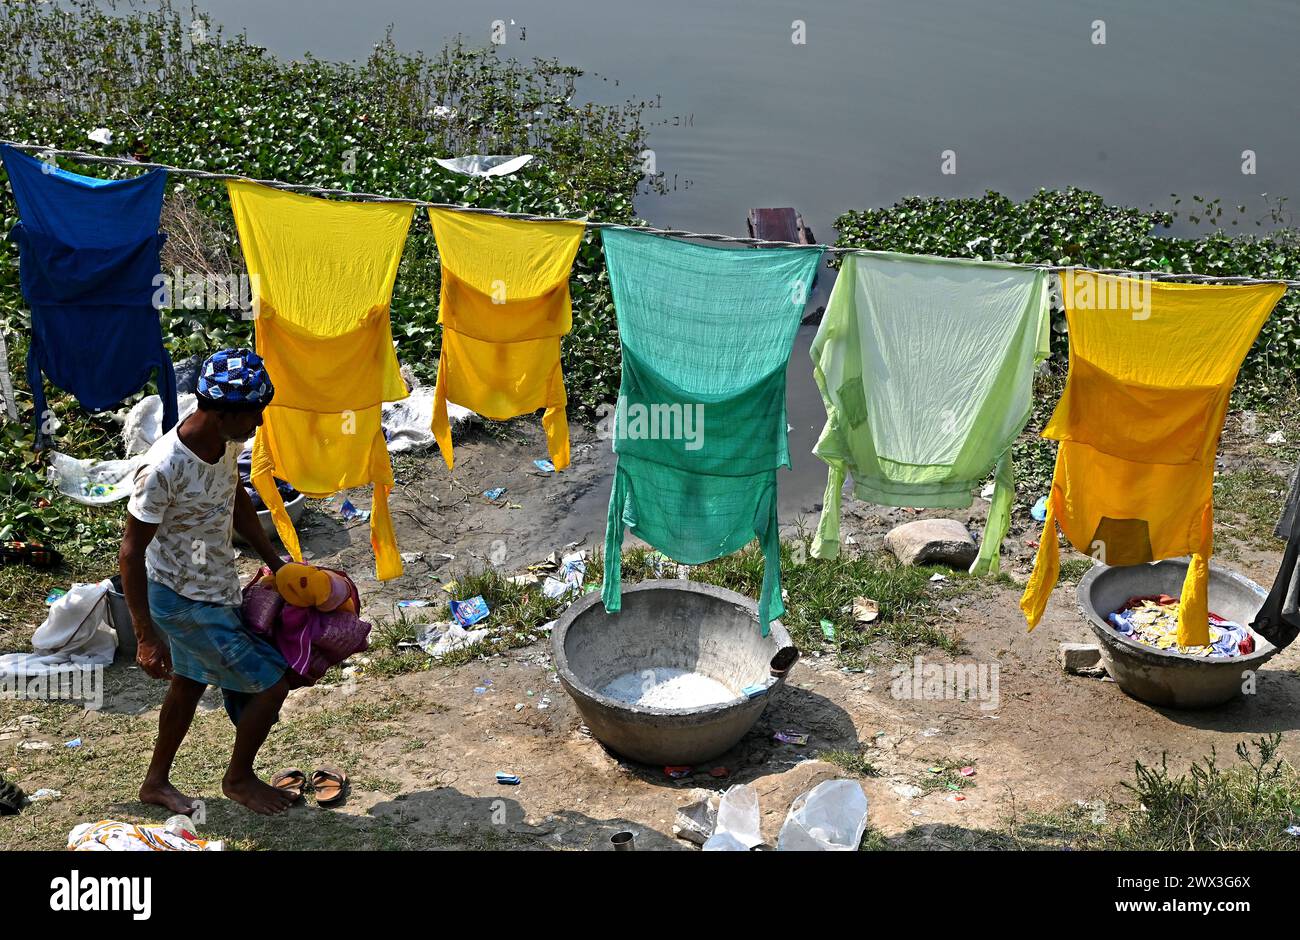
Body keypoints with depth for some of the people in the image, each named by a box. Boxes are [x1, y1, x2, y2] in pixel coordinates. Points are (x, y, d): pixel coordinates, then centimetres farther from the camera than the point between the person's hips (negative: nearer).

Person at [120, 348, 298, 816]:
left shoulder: (229, 440, -9)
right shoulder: (164, 468, -33)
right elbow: (131, 554, -25)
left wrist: (276, 562, 14)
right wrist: (146, 637, -22)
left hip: (216, 587, 8)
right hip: (184, 601, -8)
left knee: (190, 684, 25)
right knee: (272, 683, 0)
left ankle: (156, 782, 46)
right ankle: (239, 778, 25)